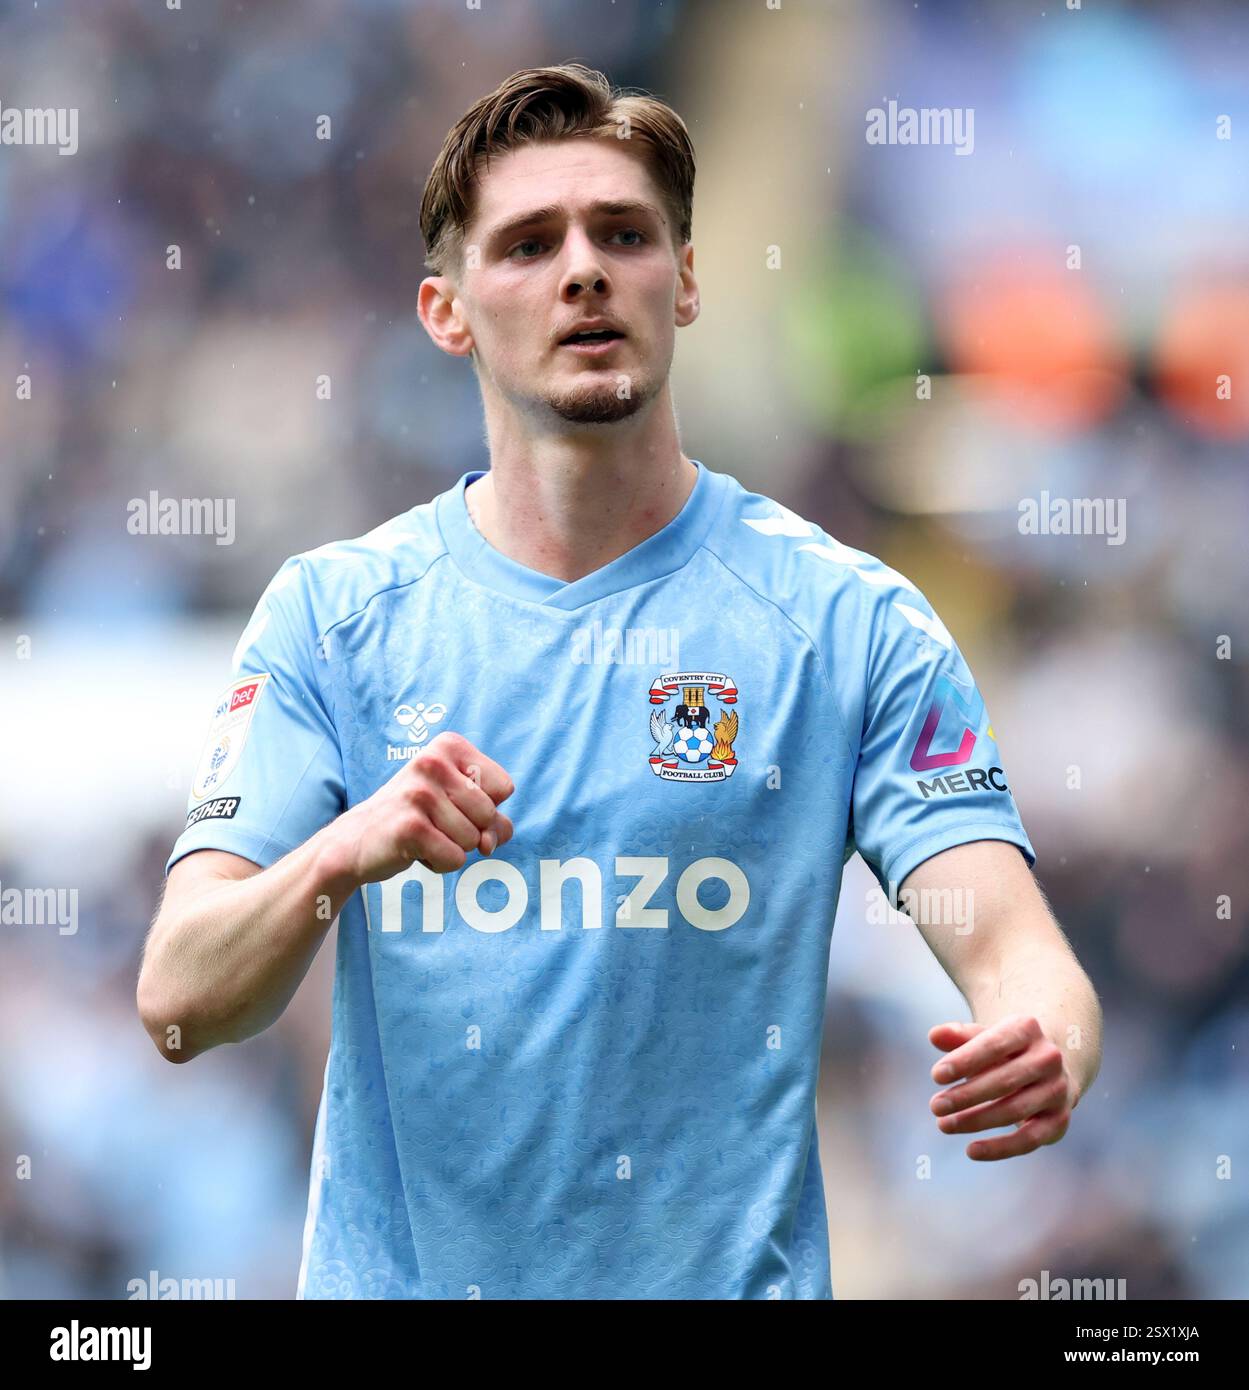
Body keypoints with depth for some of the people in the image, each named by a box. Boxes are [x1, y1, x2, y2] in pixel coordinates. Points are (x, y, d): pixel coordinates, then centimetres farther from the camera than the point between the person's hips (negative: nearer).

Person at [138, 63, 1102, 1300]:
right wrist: (342, 857, -28)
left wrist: (1043, 1050, -34)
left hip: (728, 1274, -1)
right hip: (394, 1271, 1)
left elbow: (1014, 954, -11)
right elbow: (180, 1006, -8)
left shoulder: (848, 619, -3)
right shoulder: (334, 612, 0)